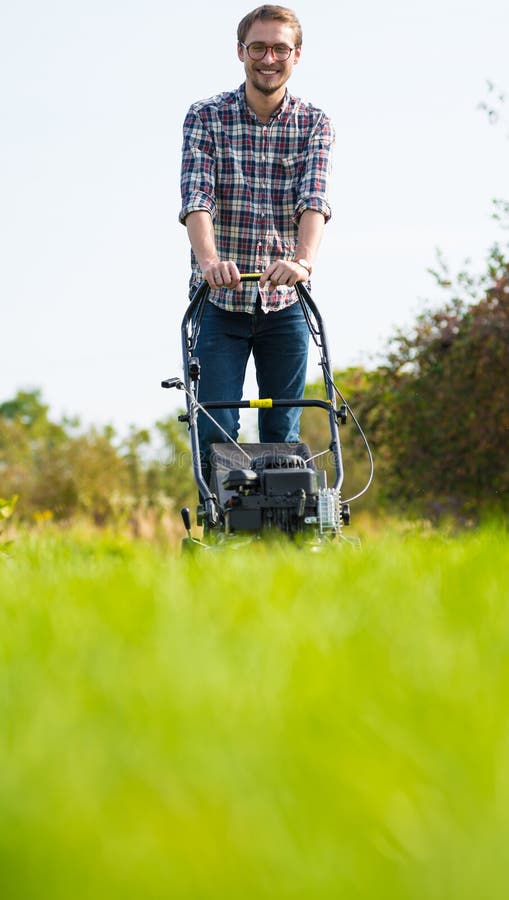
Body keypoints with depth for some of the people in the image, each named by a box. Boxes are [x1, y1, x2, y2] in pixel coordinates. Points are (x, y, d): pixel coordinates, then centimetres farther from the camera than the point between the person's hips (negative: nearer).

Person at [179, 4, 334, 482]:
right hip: (218, 300, -1)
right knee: (214, 429, -4)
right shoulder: (206, 117, -1)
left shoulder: (314, 124, 3)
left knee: (283, 432, 6)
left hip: (285, 303, 1)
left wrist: (303, 259, -33)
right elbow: (196, 196, -14)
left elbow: (314, 199, -14)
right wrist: (209, 257, -34)